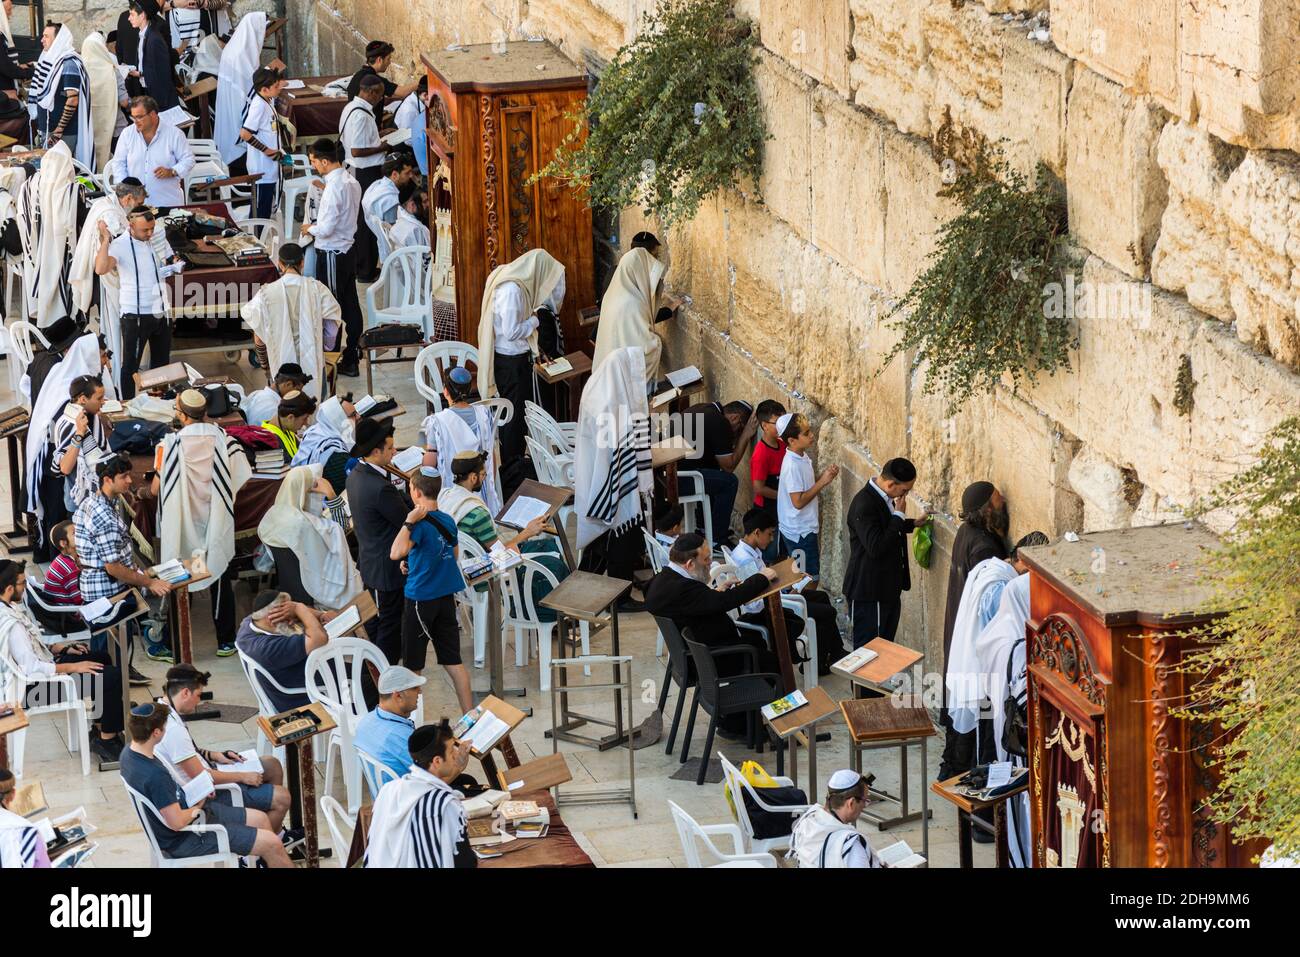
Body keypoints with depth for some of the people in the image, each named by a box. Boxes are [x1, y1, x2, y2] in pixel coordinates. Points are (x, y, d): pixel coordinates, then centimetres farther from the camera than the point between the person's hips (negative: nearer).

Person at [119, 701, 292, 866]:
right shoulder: (154, 775, -36)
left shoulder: (130, 752, -5)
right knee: (272, 844, -6)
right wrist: (196, 809, -11)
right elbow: (177, 822, -31)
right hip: (185, 839, -10)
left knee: (261, 819, 17)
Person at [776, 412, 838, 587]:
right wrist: (822, 482, -22)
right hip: (800, 532, -9)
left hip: (806, 528, 9)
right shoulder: (792, 465, -24)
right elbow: (798, 501, -26)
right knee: (810, 580, -1)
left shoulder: (803, 457, 4)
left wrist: (824, 476, 1)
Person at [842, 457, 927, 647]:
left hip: (888, 587, 10)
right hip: (870, 591, -10)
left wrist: (913, 523, 10)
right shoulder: (864, 504, -25)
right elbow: (876, 547, -30)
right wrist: (899, 515, -23)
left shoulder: (883, 496, 4)